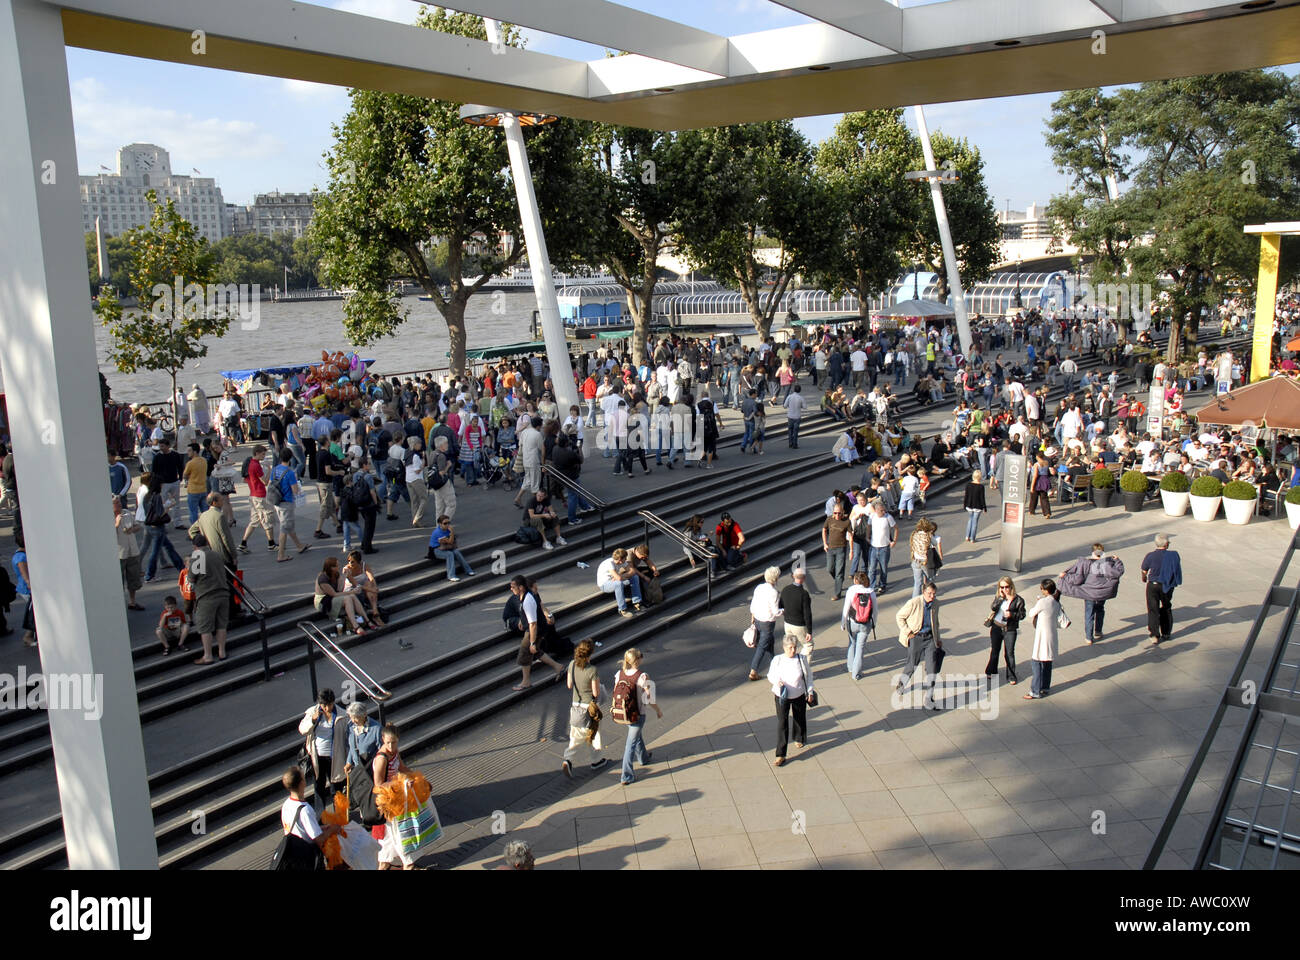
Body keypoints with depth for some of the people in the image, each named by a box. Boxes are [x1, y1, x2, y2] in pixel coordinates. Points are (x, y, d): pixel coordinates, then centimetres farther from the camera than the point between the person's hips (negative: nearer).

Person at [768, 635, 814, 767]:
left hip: (799, 695, 2)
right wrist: (777, 681, -21)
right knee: (782, 723, -6)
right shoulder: (777, 660, -11)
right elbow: (770, 676, 0)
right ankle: (780, 755, -3)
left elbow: (809, 675, 3)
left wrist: (810, 691, -2)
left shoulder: (802, 659, -10)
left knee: (800, 719, 21)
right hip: (782, 696, -1)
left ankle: (799, 739, 53)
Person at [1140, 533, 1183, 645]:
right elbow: (1177, 568, 6)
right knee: (1166, 609, 20)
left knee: (1153, 610, 6)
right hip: (1167, 586, 2)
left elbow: (1144, 571, -3)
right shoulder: (1173, 555, -11)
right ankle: (1166, 633, 29)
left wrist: (1144, 579, 20)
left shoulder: (1150, 556, -15)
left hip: (1153, 586, -2)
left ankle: (1154, 635, 1)